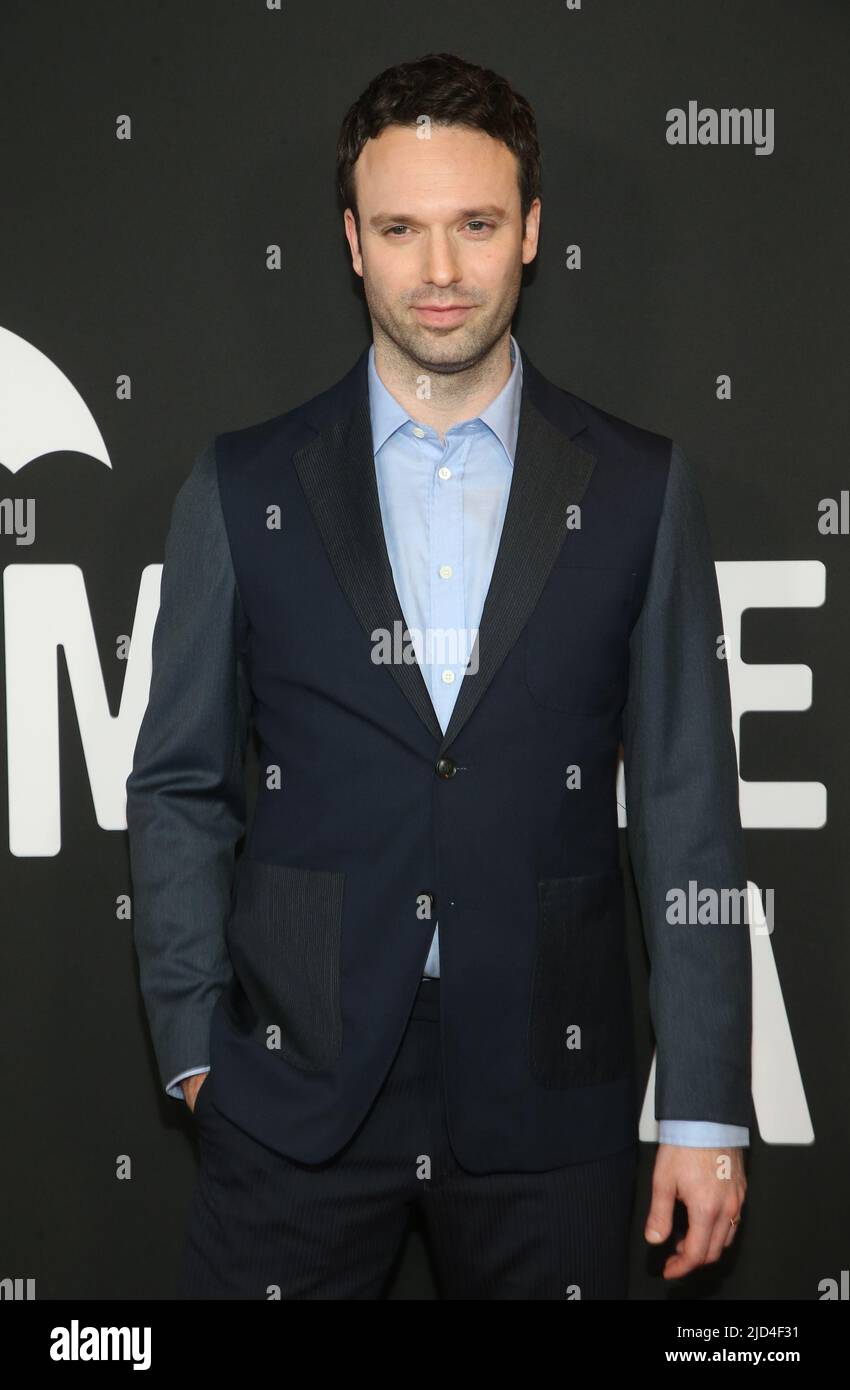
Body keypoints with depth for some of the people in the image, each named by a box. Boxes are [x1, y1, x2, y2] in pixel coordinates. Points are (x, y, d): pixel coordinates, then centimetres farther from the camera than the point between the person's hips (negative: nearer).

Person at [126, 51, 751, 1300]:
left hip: (547, 1095, 0)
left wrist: (705, 1106, -1)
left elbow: (687, 811, 1)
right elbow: (179, 789, 6)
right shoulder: (241, 490, 2)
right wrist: (192, 1046, 1)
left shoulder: (641, 490, 1)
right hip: (294, 1091, 0)